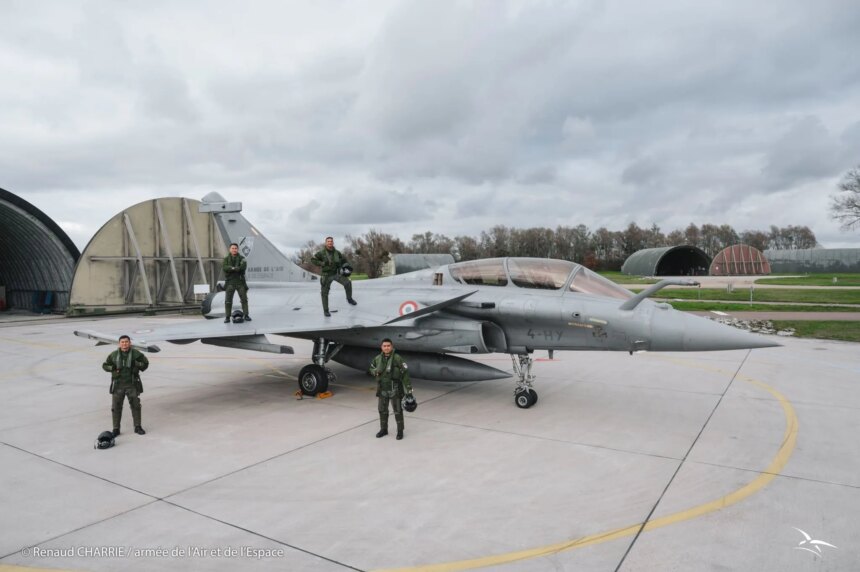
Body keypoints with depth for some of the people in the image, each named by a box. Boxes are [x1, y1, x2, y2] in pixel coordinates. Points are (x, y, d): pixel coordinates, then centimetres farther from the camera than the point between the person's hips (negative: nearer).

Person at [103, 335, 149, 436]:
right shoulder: (114, 355, 0)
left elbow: (145, 362, 7)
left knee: (135, 405, 4)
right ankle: (116, 429, 15)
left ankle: (138, 427, 14)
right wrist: (113, 368, -9)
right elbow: (105, 365, 10)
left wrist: (138, 367, -11)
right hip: (118, 384, 1)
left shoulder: (136, 354, -2)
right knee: (116, 407, 4)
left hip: (132, 384, -1)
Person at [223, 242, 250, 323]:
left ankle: (246, 315, 7)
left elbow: (244, 266, -15)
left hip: (240, 281, 0)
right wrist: (234, 268, -23)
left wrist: (233, 269, -23)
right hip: (230, 282, 0)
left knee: (244, 299, 0)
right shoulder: (226, 259, 7)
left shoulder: (241, 258, 4)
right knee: (228, 300, -2)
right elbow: (224, 267, -11)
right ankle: (227, 317, 2)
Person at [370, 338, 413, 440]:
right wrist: (375, 372, -7)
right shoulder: (377, 359, 1)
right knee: (382, 410, 15)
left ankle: (400, 431, 17)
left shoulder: (397, 358, -14)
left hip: (395, 389, -4)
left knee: (398, 410, 4)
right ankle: (383, 429, 32)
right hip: (382, 389, 5)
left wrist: (409, 390, -15)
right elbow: (371, 369, 19)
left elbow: (405, 374, -13)